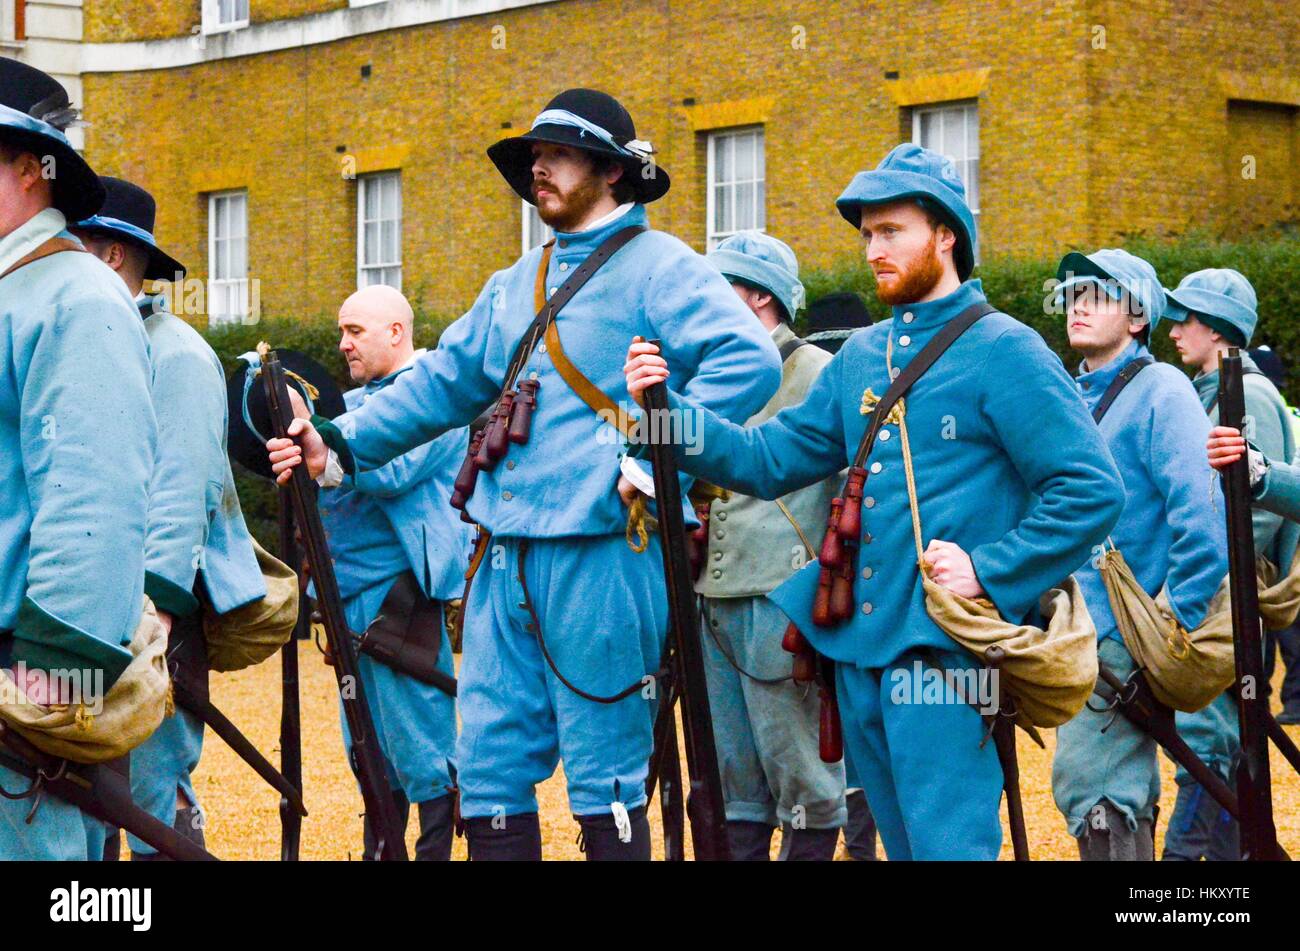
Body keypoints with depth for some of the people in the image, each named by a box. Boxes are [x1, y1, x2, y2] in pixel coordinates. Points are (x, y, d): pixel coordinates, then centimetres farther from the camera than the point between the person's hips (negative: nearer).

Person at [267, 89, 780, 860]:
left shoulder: (657, 267, -3)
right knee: (490, 767, 8)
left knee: (606, 781, -3)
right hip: (508, 558, 8)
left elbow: (750, 360, -16)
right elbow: (440, 385, 26)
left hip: (601, 552, -8)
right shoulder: (515, 285, 22)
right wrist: (340, 443, 15)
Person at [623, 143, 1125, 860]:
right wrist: (669, 406, -1)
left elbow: (1092, 492, -10)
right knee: (902, 845, 15)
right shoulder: (859, 358, 15)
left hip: (939, 647, -7)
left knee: (948, 845, -10)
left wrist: (987, 572, -16)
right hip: (858, 648, 7)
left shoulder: (1003, 350, -5)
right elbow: (769, 460, 11)